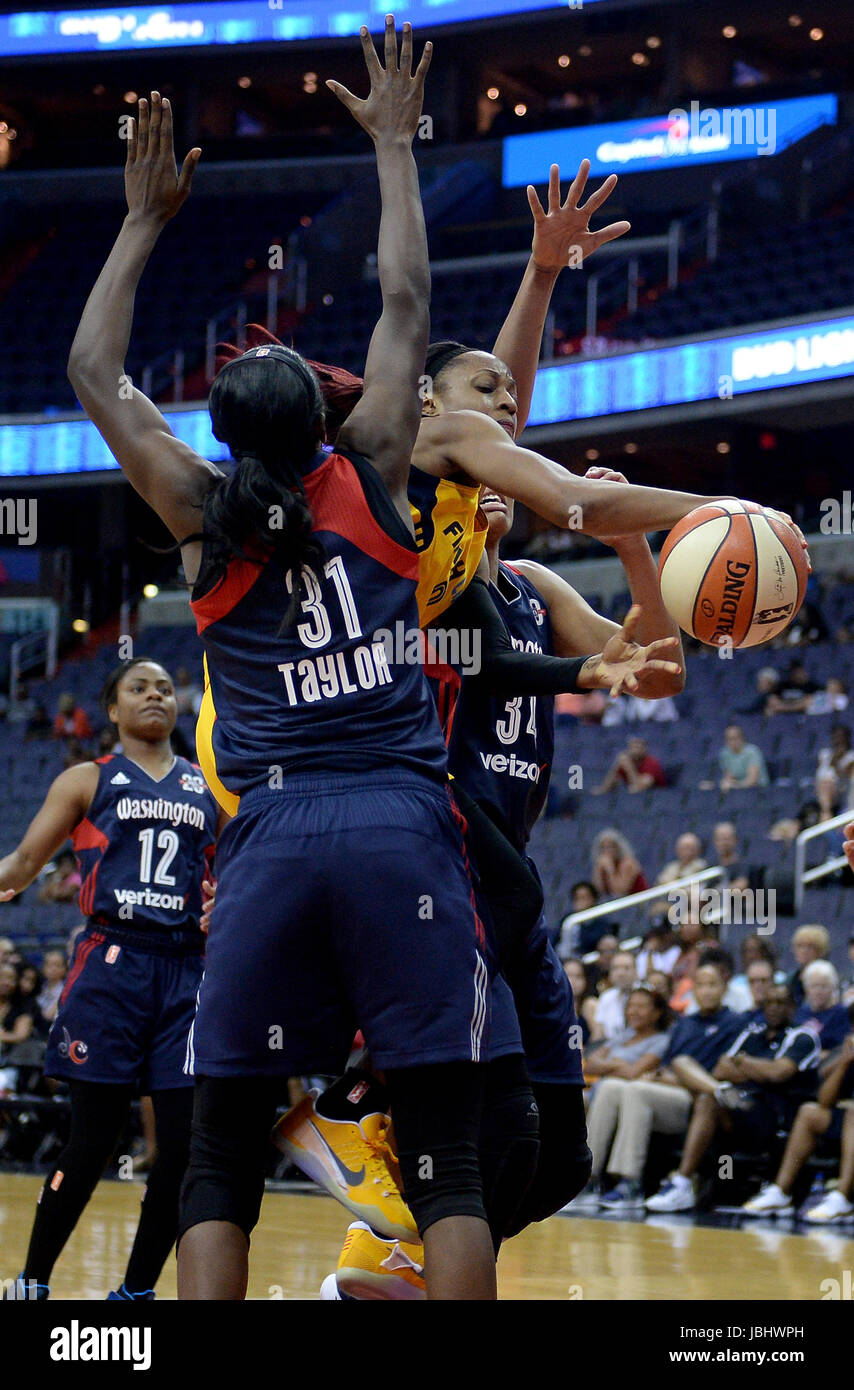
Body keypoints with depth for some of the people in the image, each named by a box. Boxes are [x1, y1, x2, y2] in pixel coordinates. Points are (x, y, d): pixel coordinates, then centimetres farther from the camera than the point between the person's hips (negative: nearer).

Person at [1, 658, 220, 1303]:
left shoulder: (210, 789, 17)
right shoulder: (87, 781, 11)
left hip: (188, 971, 3)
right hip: (113, 964, -3)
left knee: (186, 1144, -4)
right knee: (93, 1140, -4)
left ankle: (136, 1290, 10)